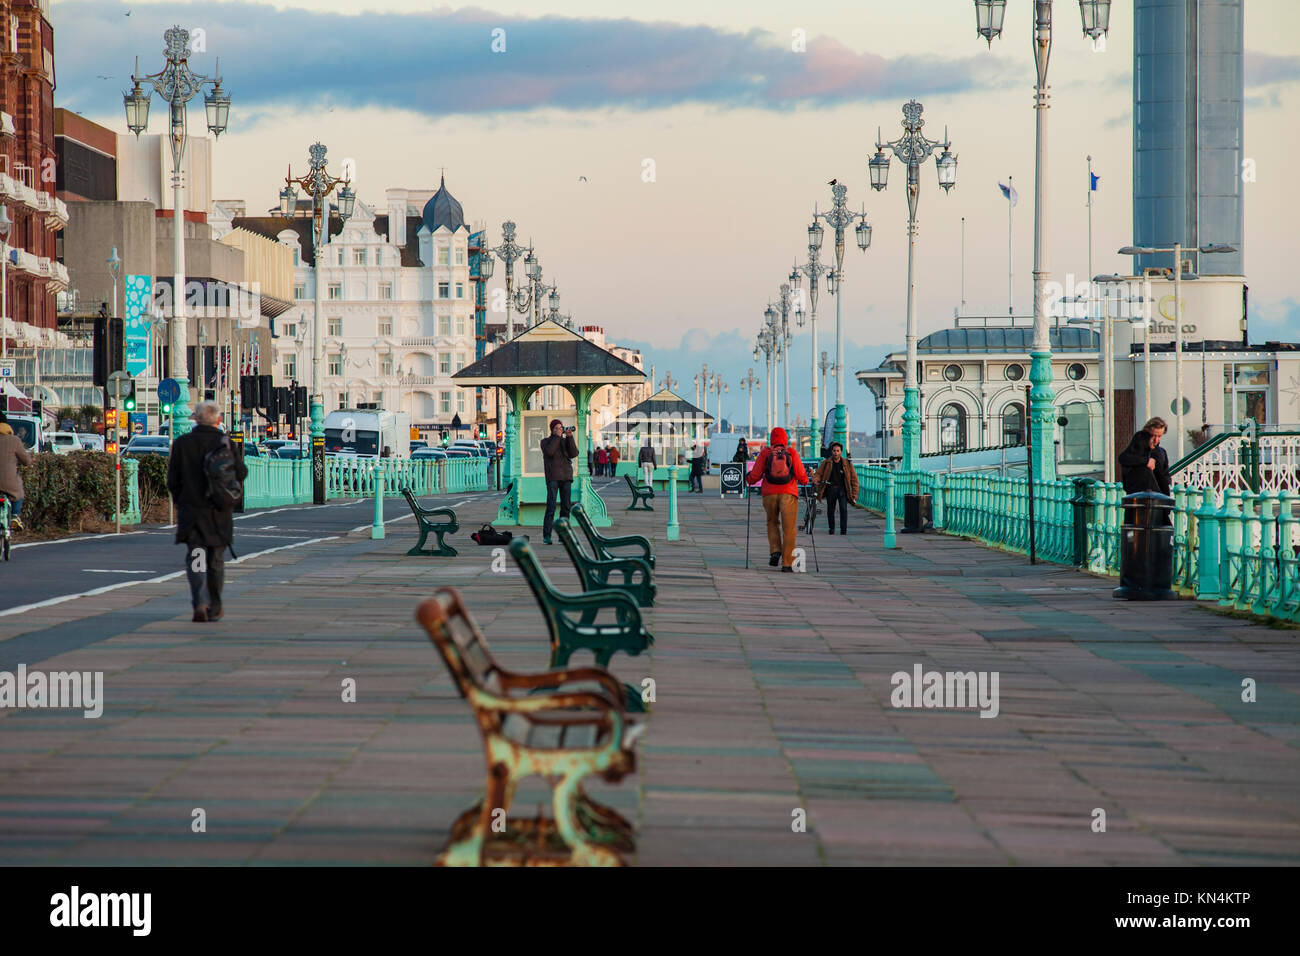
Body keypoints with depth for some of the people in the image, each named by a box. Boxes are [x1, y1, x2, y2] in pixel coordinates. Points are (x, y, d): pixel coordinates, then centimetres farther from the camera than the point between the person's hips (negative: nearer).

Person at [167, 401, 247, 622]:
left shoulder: (181, 444, -1)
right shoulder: (225, 443, -5)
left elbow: (172, 480, 1)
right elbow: (241, 473, -6)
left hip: (190, 511, 0)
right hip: (219, 513, 0)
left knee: (195, 559, -2)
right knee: (216, 562, 13)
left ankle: (199, 603, -23)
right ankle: (214, 609, 21)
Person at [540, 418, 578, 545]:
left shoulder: (566, 441, 16)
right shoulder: (546, 441, 8)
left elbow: (574, 454, 0)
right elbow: (549, 451, -13)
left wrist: (569, 437, -6)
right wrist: (557, 437, -8)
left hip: (566, 477, 4)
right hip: (552, 477, -4)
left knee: (566, 506, 0)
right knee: (551, 506, -13)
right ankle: (546, 536, -14)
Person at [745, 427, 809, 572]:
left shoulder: (765, 453, 5)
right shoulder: (792, 453, 5)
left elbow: (755, 474, 3)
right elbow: (801, 475, 2)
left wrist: (748, 479, 25)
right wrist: (805, 481, 24)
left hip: (770, 494, 1)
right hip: (789, 494, -1)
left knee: (772, 523, 22)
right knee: (788, 529, 1)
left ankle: (775, 550, 1)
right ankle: (787, 563, -2)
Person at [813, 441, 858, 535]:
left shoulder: (847, 464, 3)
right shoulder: (826, 463, 5)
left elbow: (854, 479, 6)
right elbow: (818, 473, 7)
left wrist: (855, 493, 0)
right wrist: (815, 479, -18)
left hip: (842, 489, -2)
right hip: (830, 489, 2)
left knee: (843, 509, -16)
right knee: (830, 510, 7)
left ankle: (843, 531, -15)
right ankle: (832, 529, 26)